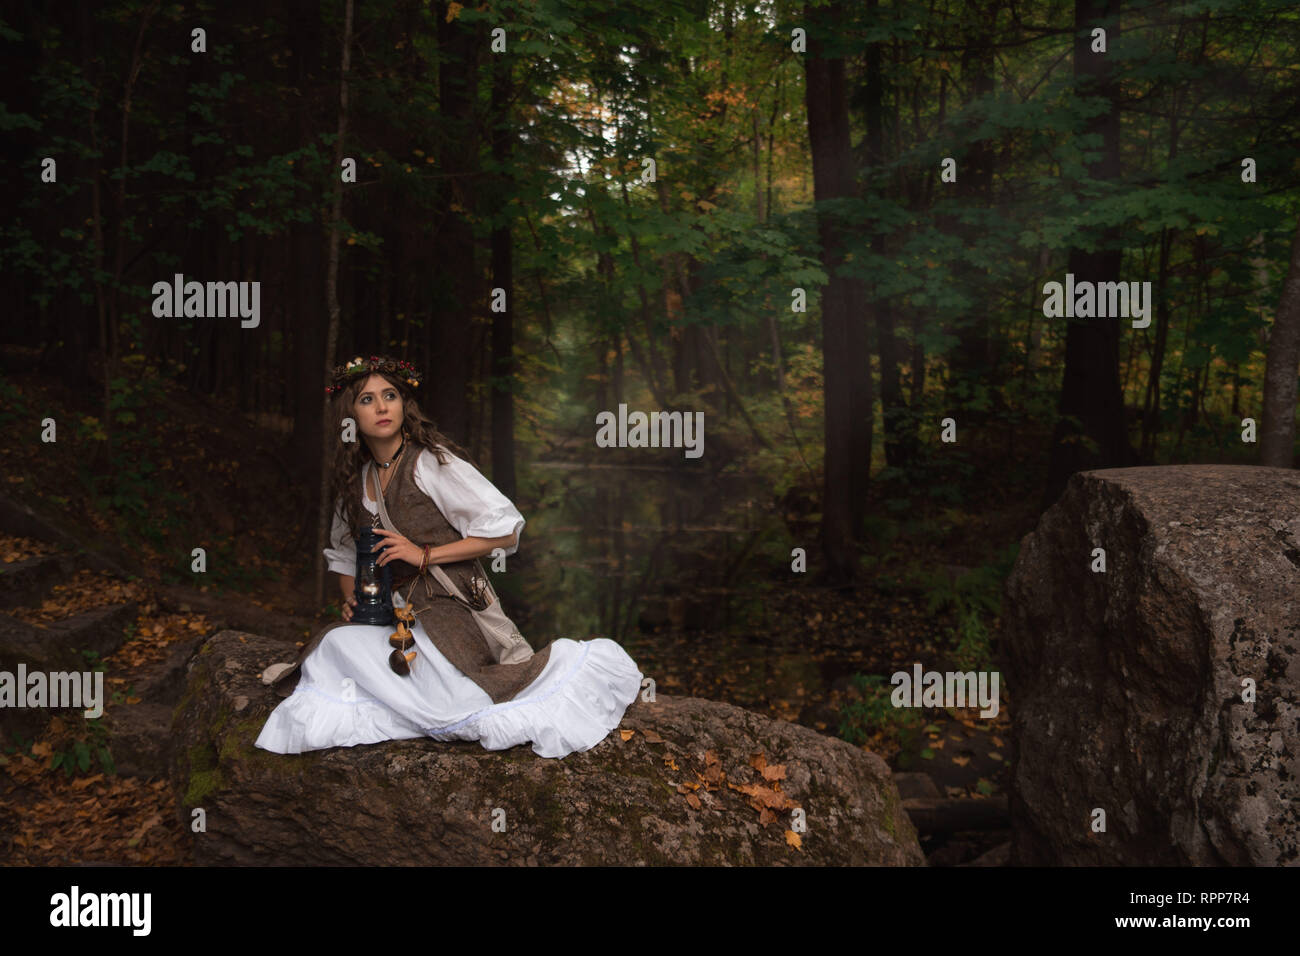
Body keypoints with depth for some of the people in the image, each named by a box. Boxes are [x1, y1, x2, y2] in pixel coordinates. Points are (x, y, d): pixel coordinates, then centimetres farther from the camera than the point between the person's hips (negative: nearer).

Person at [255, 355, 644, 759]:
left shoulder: (431, 462, -4)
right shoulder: (353, 479, 15)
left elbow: (504, 530, -9)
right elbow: (344, 555, 29)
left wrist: (424, 555, -12)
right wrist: (351, 598, 8)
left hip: (446, 608, -4)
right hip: (393, 615, 4)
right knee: (338, 641, -26)